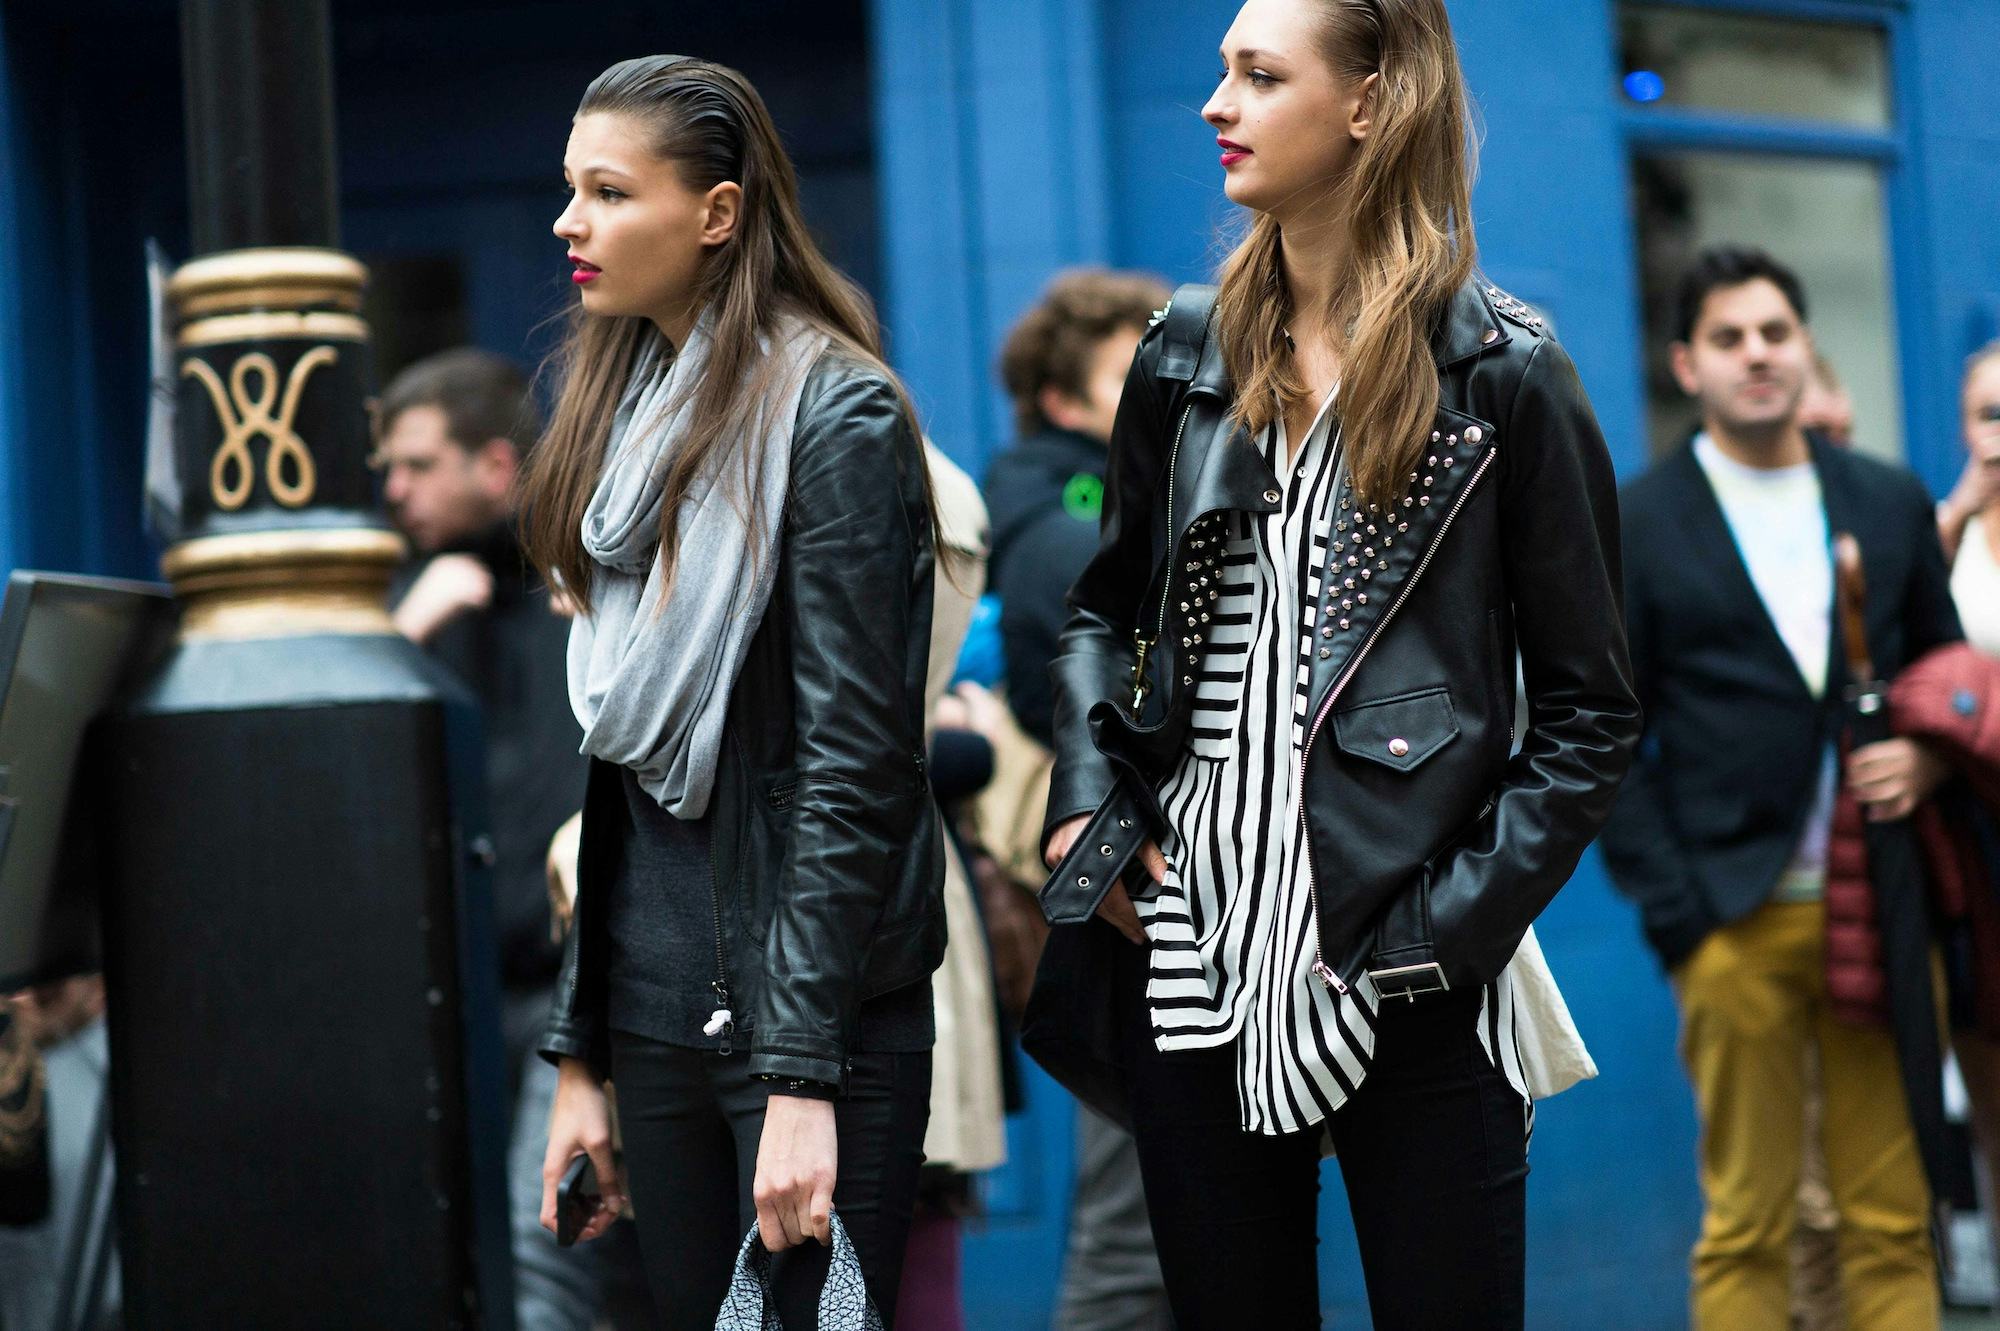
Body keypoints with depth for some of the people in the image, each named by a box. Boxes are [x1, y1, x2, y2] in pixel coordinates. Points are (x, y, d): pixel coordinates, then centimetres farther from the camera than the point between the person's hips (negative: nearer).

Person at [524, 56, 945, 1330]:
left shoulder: (832, 413, -10)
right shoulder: (627, 416, 12)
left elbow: (853, 759, -15)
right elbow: (612, 758, 14)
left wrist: (801, 1076, -20)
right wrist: (582, 1056, 12)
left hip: (813, 995, -7)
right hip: (654, 1004, 7)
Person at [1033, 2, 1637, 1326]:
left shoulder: (1501, 374, -3)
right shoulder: (1191, 356, 10)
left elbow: (1589, 710, -1)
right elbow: (1105, 610, 22)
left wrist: (1458, 920, -11)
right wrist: (1090, 812, 5)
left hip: (1398, 973, -4)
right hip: (1188, 951, 4)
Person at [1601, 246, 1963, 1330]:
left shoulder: (1891, 504, 11)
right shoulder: (1634, 529, 1)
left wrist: (1927, 759, -2)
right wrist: (1673, 916, -8)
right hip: (1740, 922, -3)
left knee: (1894, 1221, 5)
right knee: (1746, 1230, 1)